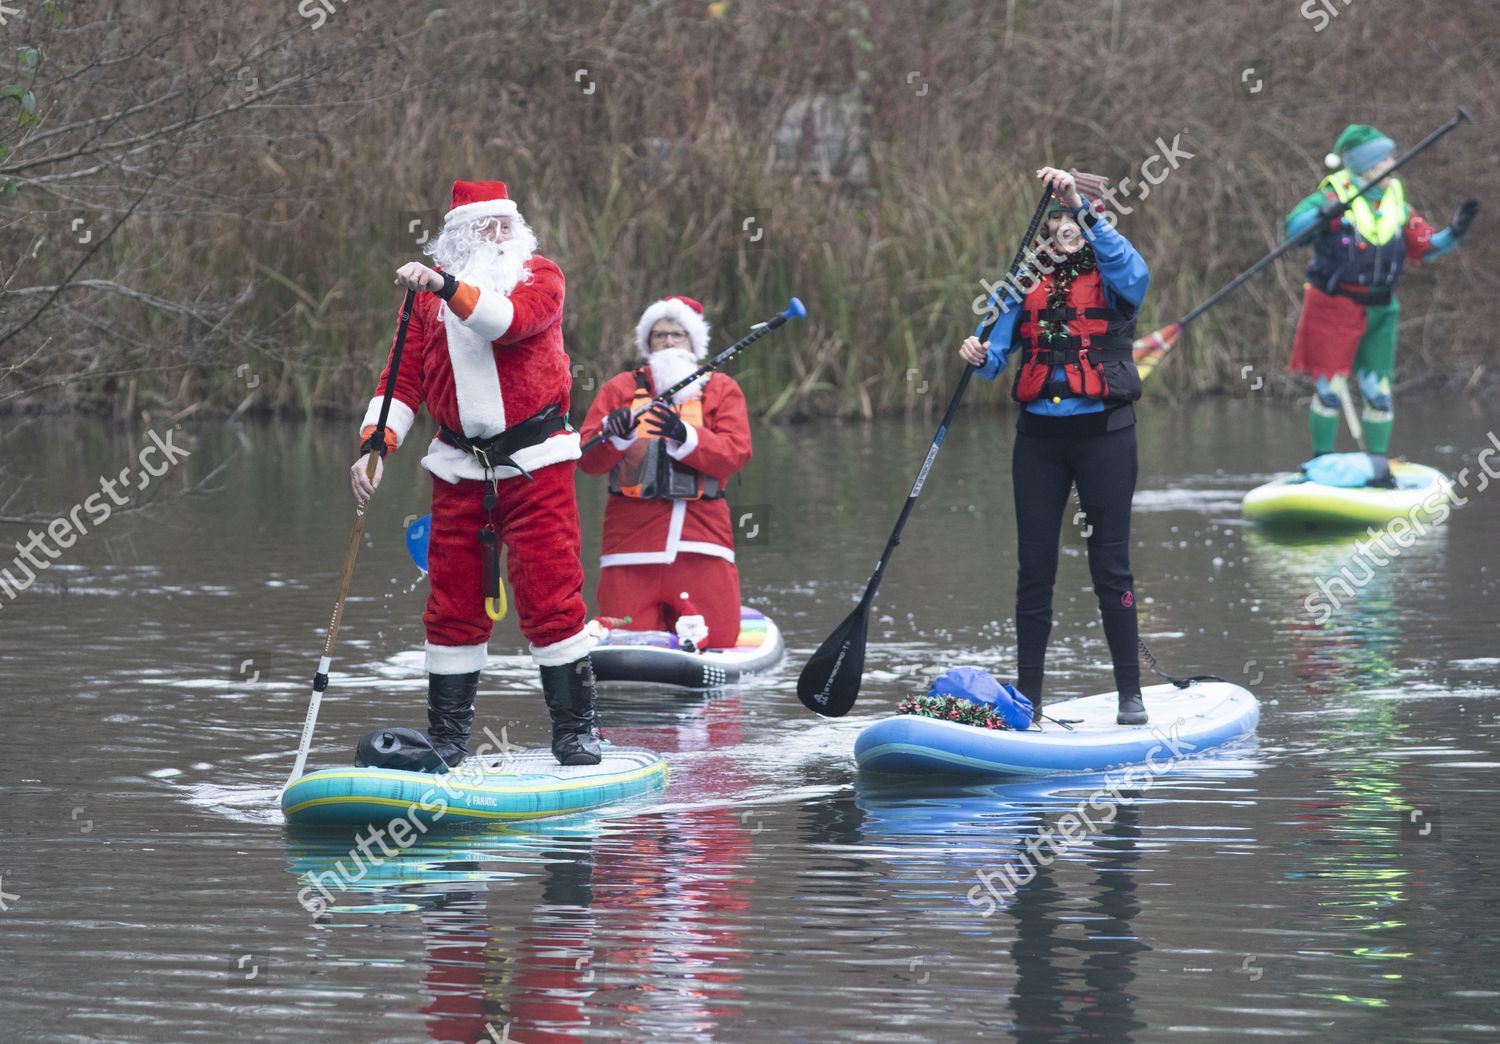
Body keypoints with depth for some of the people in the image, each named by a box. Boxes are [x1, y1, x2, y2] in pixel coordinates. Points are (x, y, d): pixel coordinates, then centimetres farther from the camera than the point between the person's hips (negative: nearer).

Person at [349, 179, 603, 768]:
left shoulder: (540, 277, 1)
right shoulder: (428, 294, 10)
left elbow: (509, 320, -21)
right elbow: (405, 377, 8)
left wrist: (446, 286, -34)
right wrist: (375, 445, -6)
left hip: (535, 465, -3)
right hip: (459, 470, 3)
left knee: (550, 597, -6)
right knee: (453, 604, 5)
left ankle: (575, 726, 3)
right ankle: (447, 734, 14)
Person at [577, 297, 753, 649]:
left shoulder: (722, 390, 12)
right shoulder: (620, 388, 13)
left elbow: (735, 454, -5)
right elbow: (587, 460, 2)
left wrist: (683, 435, -22)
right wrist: (614, 434, -20)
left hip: (702, 535, 0)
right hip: (632, 537, 0)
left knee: (717, 641, -5)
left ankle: (684, 618, 27)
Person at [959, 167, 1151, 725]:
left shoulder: (1111, 278, 0)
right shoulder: (1028, 283, 11)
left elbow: (1130, 269, -24)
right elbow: (998, 349, 2)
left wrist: (1080, 205, -34)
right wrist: (980, 355, -22)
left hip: (1103, 432, -3)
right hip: (1039, 434, 3)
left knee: (1110, 566, -3)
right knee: (1034, 568, 4)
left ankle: (1131, 695, 4)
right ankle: (1028, 696, 9)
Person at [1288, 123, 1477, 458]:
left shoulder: (1396, 206, 9)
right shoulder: (1334, 197, -8)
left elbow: (1423, 248, 15)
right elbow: (1293, 227, -21)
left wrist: (1453, 233, -2)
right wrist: (1321, 215, -40)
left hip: (1380, 312, 5)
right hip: (1334, 307, -5)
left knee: (1378, 392, 5)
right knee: (1331, 390, 1)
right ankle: (1321, 461, 13)